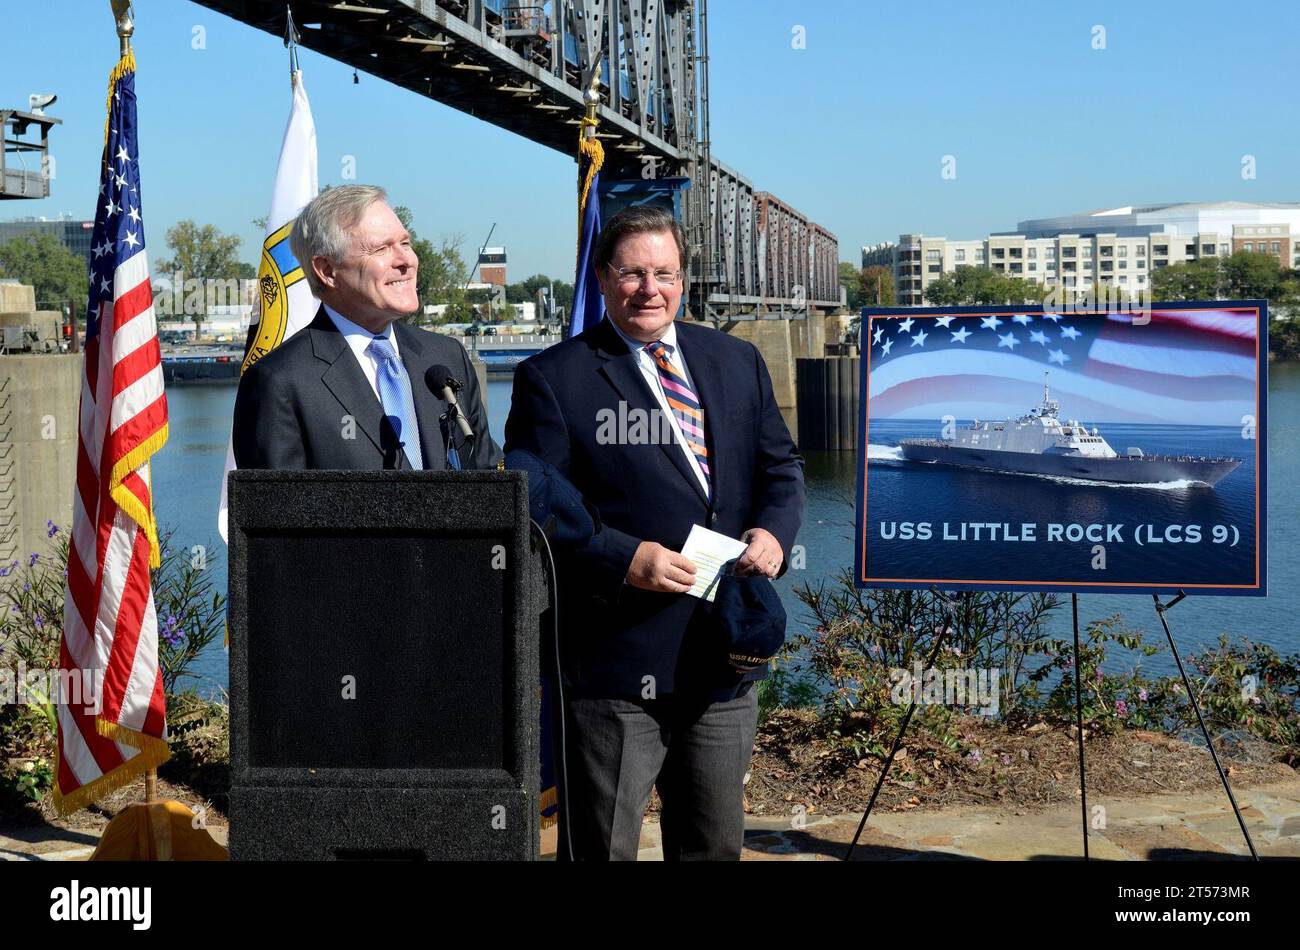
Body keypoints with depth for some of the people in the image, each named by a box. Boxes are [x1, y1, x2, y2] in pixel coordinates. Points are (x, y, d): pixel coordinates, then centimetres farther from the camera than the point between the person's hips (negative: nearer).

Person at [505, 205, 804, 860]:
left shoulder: (737, 362, 12)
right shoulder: (552, 378, -4)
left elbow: (780, 465, 16)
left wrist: (774, 530, -6)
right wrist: (625, 560, -21)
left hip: (725, 654, 5)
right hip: (614, 663, -5)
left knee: (717, 843, 18)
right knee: (601, 848, 5)